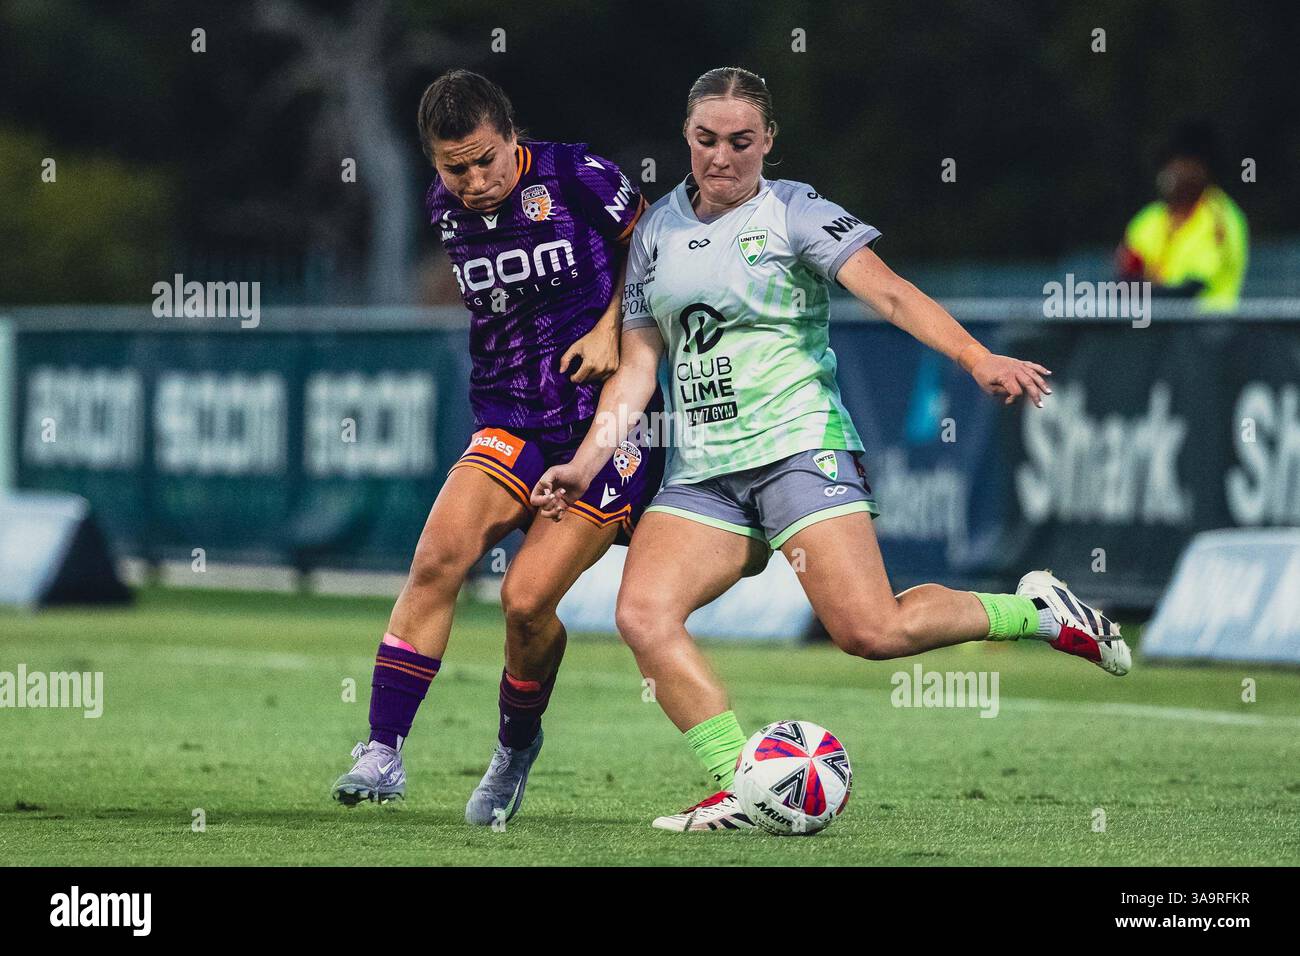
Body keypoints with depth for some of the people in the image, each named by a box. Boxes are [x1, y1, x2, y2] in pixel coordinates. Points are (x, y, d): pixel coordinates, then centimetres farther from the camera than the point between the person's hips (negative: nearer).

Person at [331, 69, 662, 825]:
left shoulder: (578, 176, -10)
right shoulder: (444, 210, 5)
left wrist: (611, 330, -7)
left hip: (609, 423, -4)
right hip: (512, 427, 4)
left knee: (528, 599, -13)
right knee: (438, 557, -20)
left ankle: (518, 743, 17)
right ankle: (384, 751, -17)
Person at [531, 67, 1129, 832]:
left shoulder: (794, 212, 0)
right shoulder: (657, 230, 14)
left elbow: (889, 294, -12)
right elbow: (639, 365, 16)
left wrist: (977, 358, -28)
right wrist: (588, 461, 4)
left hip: (800, 448, -5)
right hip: (702, 473, 5)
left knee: (872, 631, -20)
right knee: (643, 613, -19)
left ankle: (1033, 610, 5)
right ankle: (739, 792, -18)